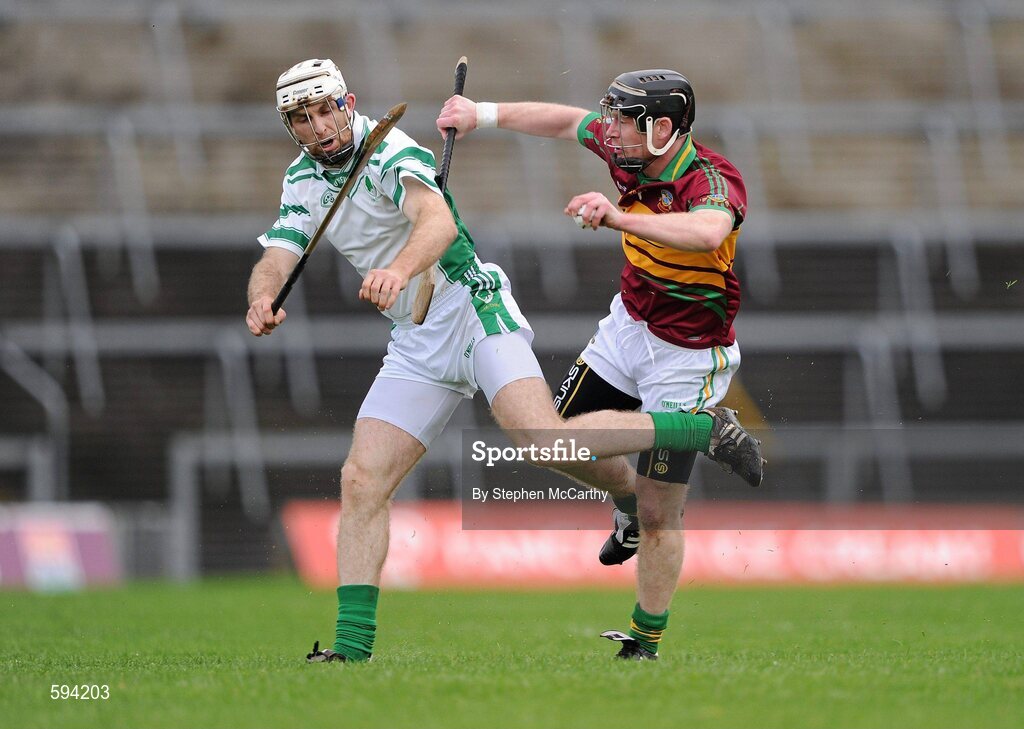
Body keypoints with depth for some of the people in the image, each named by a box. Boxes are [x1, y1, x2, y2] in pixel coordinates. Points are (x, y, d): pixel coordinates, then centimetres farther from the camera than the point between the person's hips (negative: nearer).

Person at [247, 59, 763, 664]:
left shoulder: (392, 153, -15)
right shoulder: (303, 178, 9)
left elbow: (439, 221, -34)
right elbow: (277, 256, 1)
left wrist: (400, 269, -56)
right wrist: (263, 300, -24)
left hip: (474, 313, -7)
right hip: (416, 347, 7)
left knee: (545, 442, -27)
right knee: (362, 482, -6)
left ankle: (704, 428, -12)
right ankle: (353, 646, -3)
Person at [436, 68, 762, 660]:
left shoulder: (713, 181, -31)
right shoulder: (628, 149, -11)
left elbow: (707, 232, -55)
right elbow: (569, 122, 10)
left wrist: (620, 218, -65)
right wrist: (483, 114, 10)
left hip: (687, 358, -7)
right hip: (628, 325, 7)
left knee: (658, 515, -4)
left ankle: (646, 644, 13)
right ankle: (630, 507, 40)